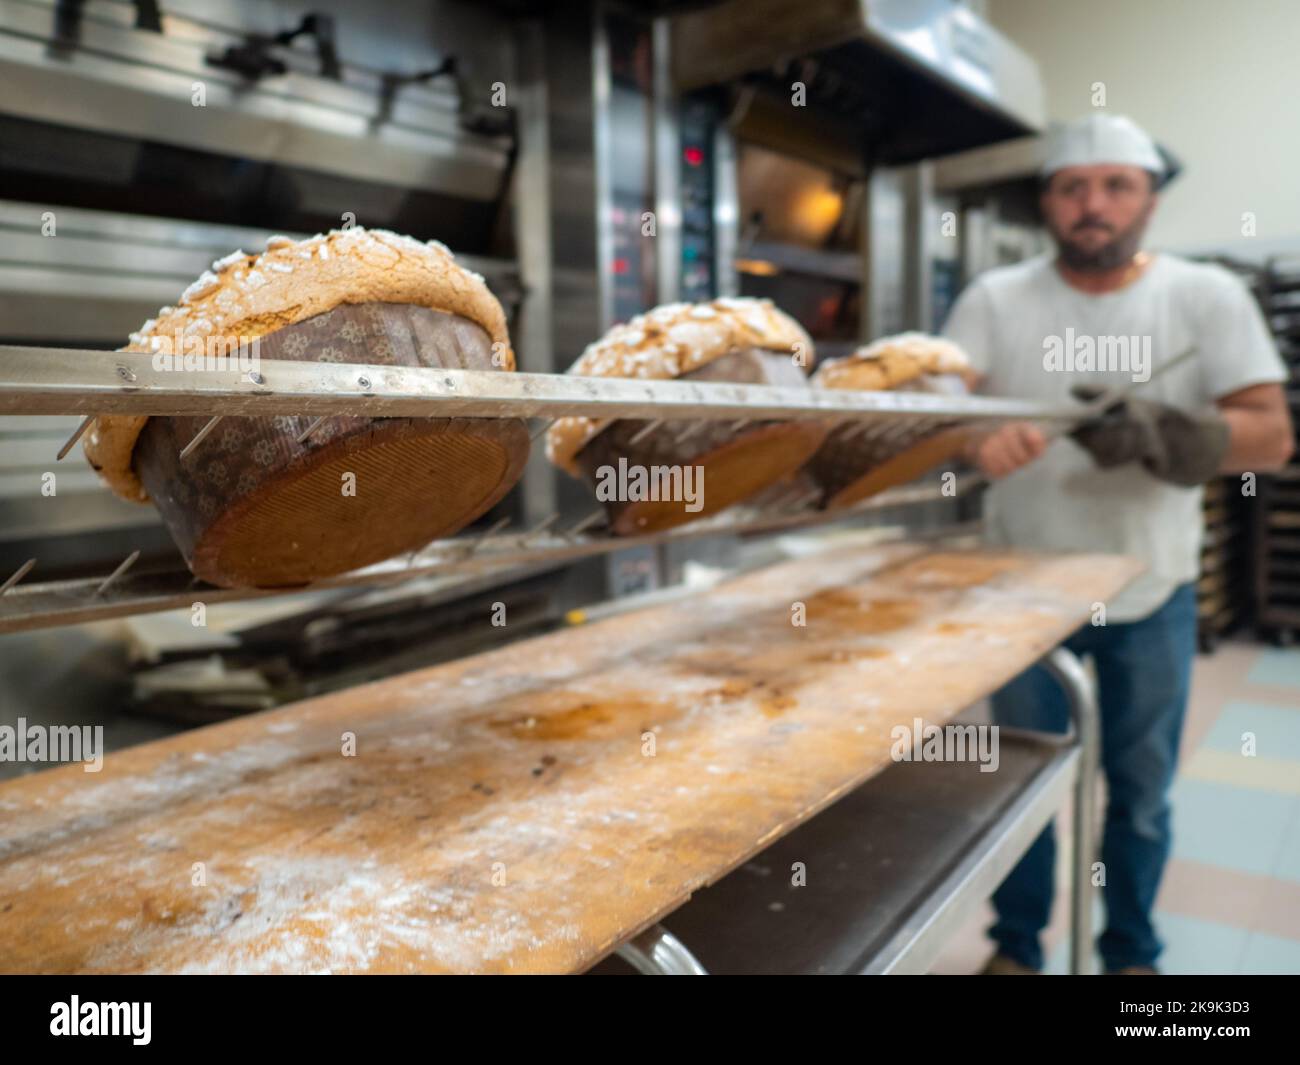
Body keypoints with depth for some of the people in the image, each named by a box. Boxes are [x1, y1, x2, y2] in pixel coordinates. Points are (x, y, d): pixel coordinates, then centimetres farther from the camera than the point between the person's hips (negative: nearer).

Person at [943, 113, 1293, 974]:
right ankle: (1017, 946, 33)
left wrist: (1161, 435, -32)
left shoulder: (1208, 296, -6)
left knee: (1141, 790, 15)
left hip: (1153, 596, 1)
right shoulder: (996, 299, -6)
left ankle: (1131, 952, 37)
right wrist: (977, 436, -37)